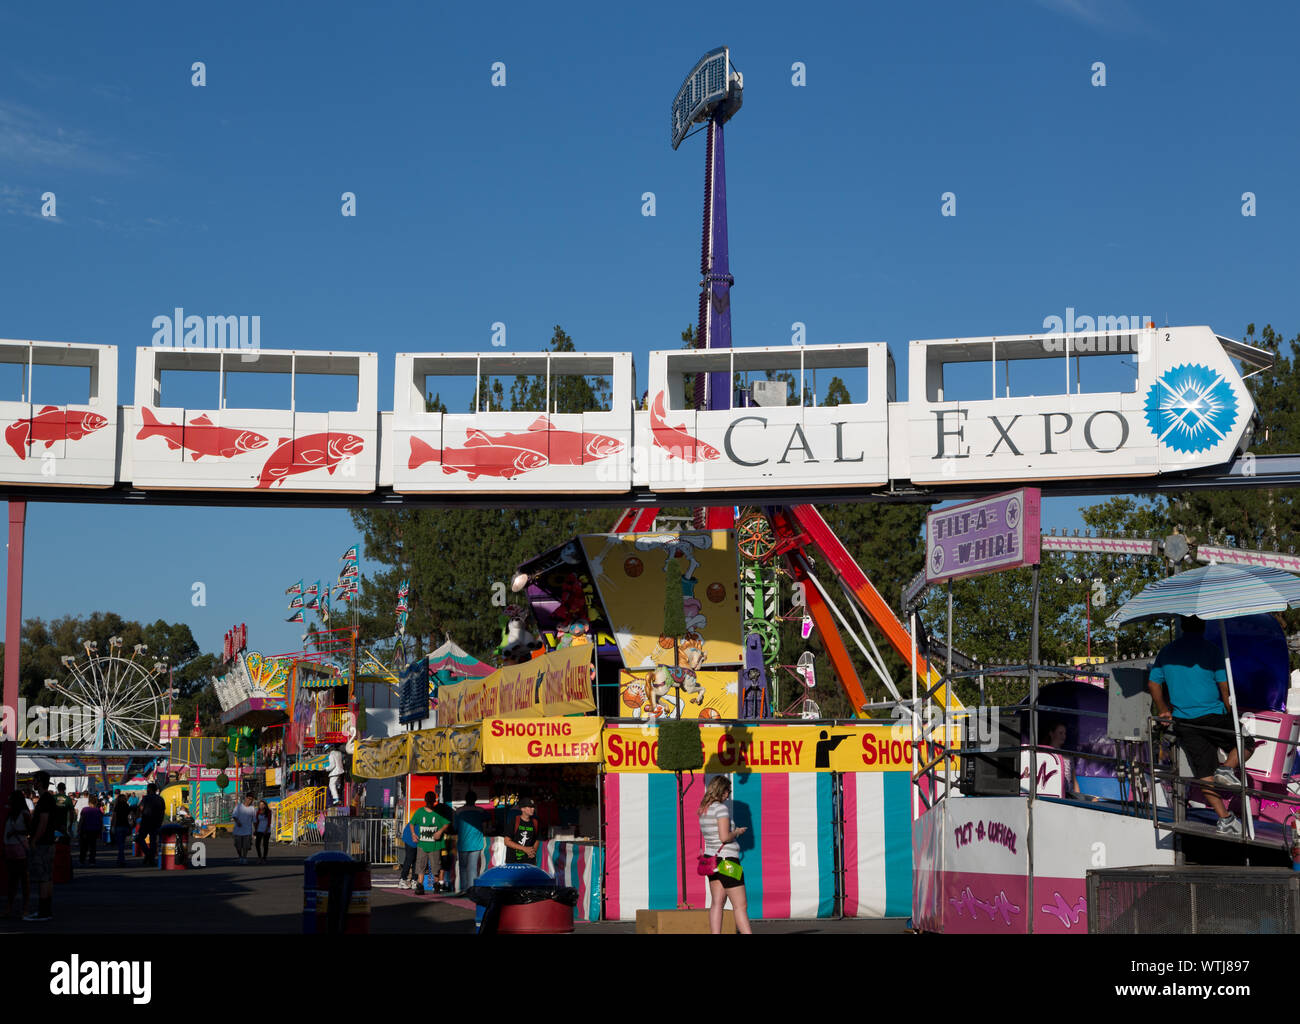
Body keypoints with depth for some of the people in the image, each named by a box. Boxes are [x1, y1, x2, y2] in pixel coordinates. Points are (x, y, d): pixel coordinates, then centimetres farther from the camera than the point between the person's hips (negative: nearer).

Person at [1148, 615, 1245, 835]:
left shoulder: (1166, 651, 8)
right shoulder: (1212, 649, -6)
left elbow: (1153, 683, 14)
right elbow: (1224, 686, -7)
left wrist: (1162, 709, 27)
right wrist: (1230, 711, 5)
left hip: (1182, 723, 4)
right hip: (1212, 716, -4)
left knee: (1204, 774, 7)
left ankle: (1224, 818, 5)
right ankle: (1227, 768, -7)